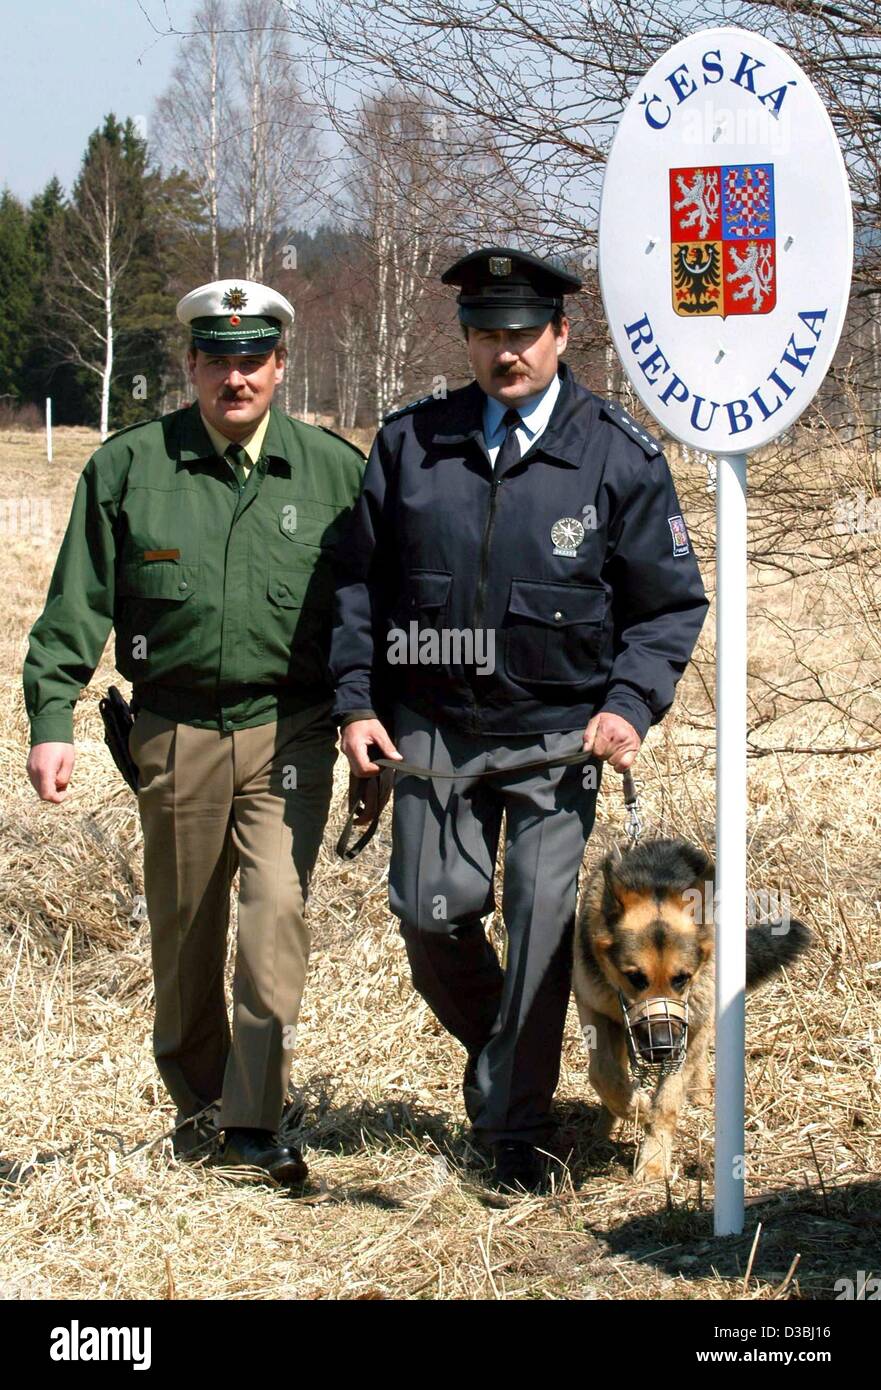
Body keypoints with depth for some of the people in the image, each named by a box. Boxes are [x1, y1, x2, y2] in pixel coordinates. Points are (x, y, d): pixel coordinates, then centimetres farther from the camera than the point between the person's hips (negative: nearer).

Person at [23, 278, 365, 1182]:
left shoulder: (335, 470, 2)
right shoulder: (128, 467, 1)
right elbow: (77, 605, 3)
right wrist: (51, 718, -4)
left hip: (290, 731, -1)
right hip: (175, 731, 1)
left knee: (277, 911, -14)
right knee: (183, 929, 11)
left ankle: (256, 1117, -5)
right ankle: (196, 1097, 32)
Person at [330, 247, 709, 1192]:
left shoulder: (619, 456, -2)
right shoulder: (410, 443, 4)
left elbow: (669, 604, 3)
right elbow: (359, 581, 11)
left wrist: (631, 704, -10)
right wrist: (356, 701, 3)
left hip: (558, 735, -2)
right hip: (433, 731, 2)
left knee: (543, 923, -6)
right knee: (432, 916, 1)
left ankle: (516, 1129, 7)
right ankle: (491, 1045, 32)